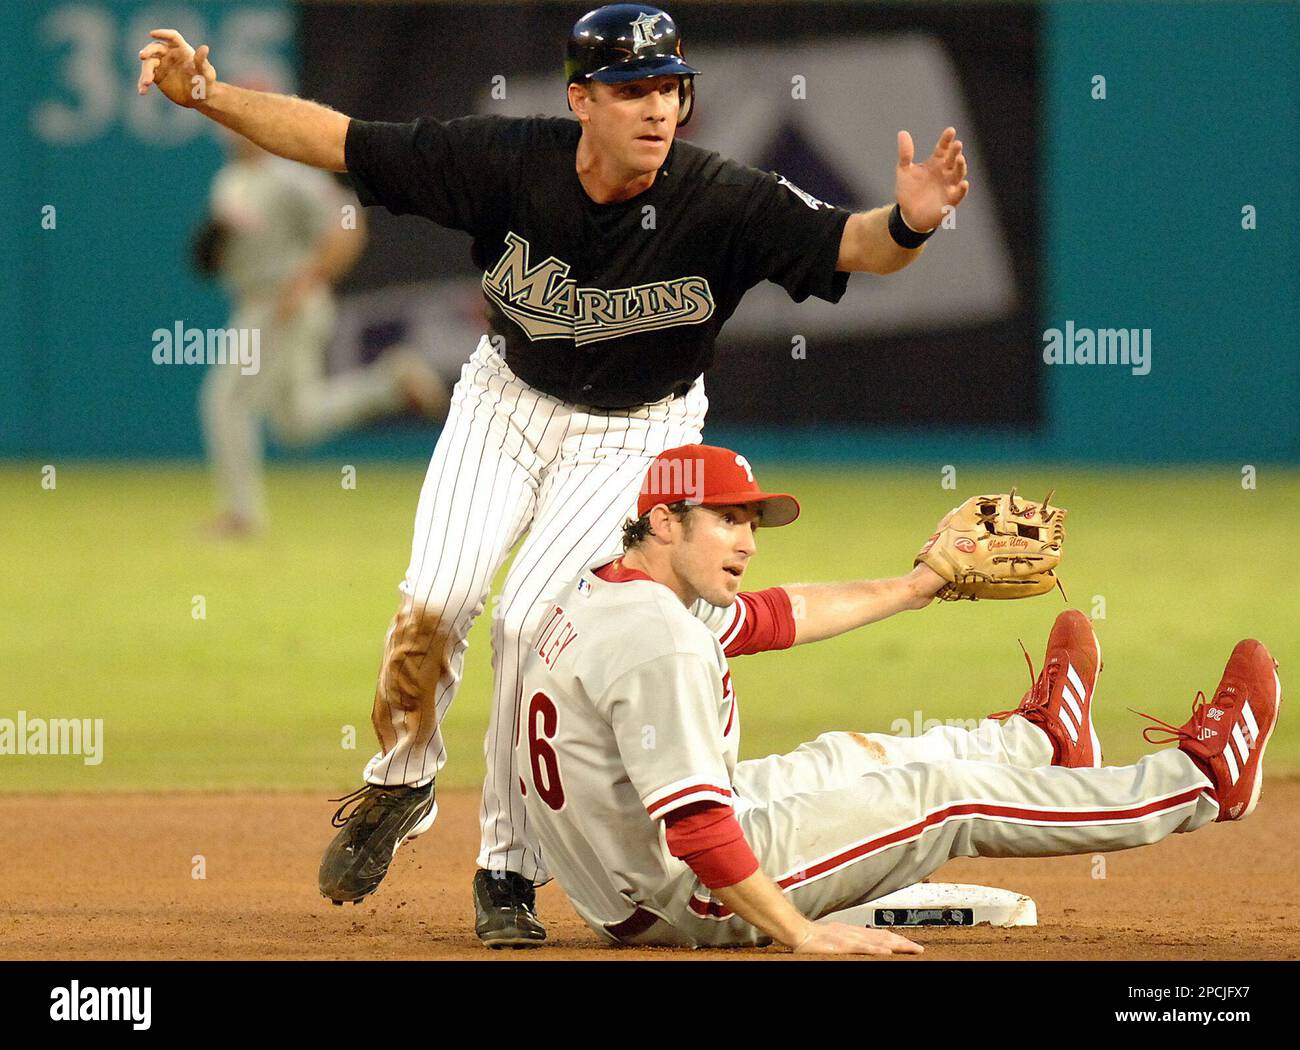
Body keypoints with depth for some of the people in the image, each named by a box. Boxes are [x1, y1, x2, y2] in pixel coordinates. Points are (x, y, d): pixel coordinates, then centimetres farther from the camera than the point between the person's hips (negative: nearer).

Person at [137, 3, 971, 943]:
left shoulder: (719, 202, -29)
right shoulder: (509, 161, -25)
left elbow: (847, 245, -38)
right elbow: (340, 141, -19)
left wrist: (907, 224, -60)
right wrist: (211, 98, -30)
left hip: (635, 433, -2)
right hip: (508, 400, 2)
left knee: (530, 620, -17)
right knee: (436, 600, -13)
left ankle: (511, 871, 0)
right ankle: (401, 786, 18)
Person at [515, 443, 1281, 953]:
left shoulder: (601, 595, 7)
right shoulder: (659, 640, -27)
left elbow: (776, 616, 20)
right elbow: (694, 824, -32)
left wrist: (915, 587, 28)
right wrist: (801, 934, -28)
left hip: (624, 895, 10)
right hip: (692, 901, -10)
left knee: (843, 757, 28)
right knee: (944, 792, 2)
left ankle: (1040, 739, 55)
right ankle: (1201, 778, 16)